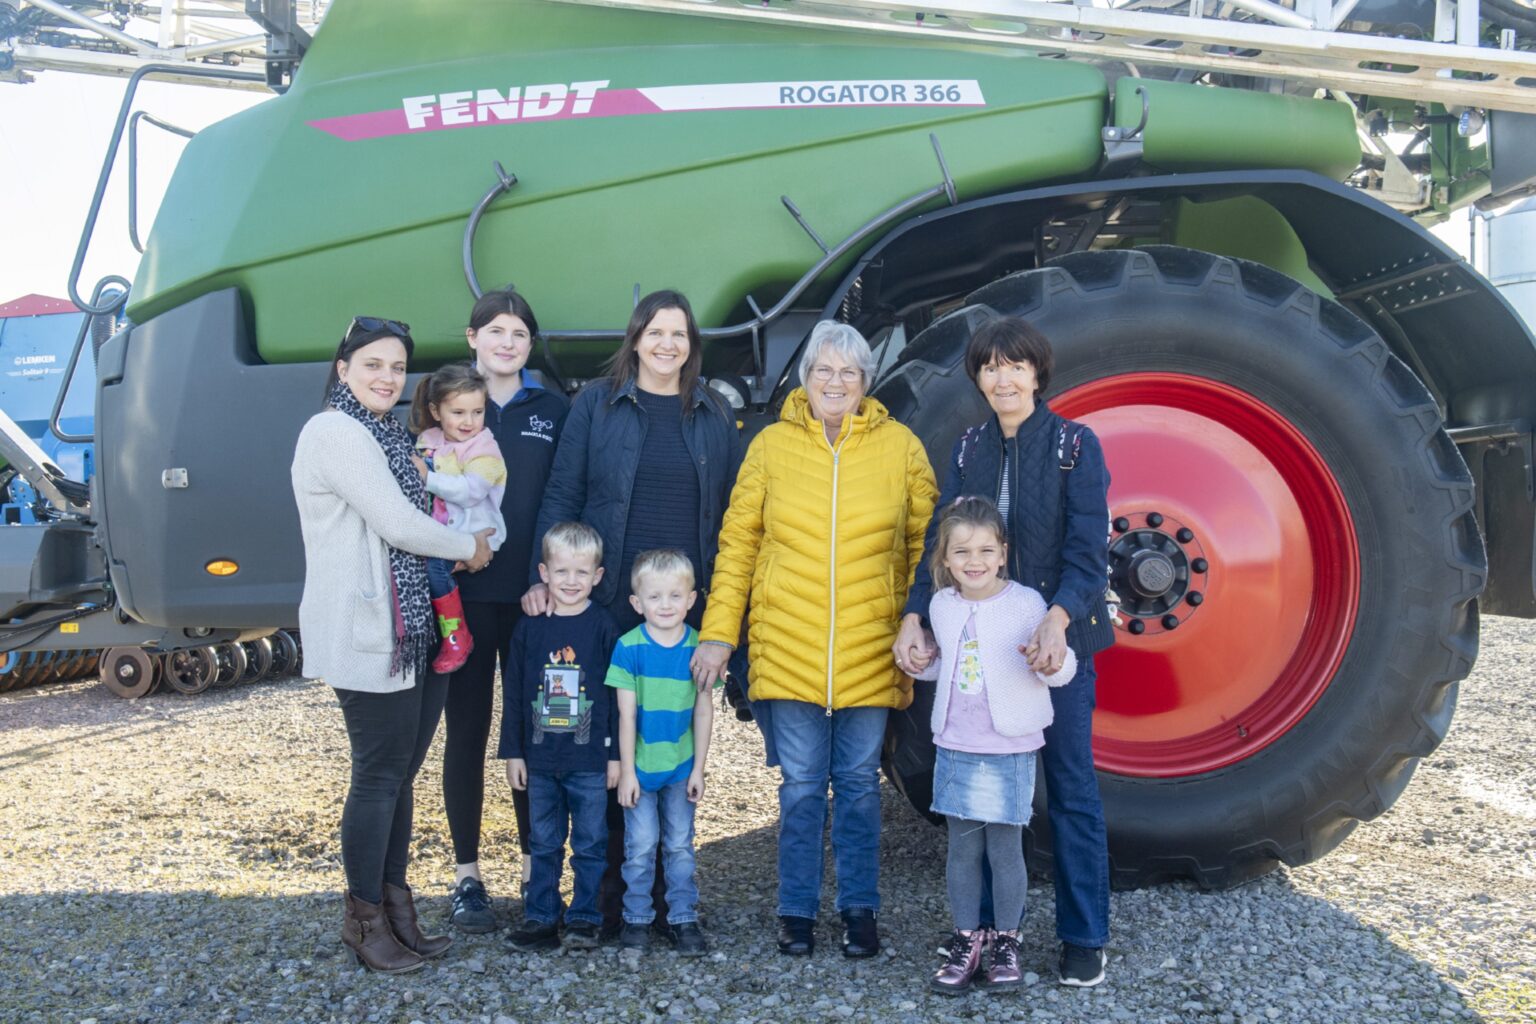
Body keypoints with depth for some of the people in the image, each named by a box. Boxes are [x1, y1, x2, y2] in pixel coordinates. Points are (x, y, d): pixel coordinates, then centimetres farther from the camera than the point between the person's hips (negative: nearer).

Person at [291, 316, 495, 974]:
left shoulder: (386, 435, 18)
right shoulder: (335, 432, -12)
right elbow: (398, 525, -18)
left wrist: (465, 540, 4)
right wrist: (468, 547, -4)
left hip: (412, 632, 9)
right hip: (367, 639, -9)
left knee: (400, 773, 14)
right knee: (379, 776, 1)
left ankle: (394, 905, 26)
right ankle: (364, 918, 17)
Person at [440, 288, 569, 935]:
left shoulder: (552, 410, 7)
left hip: (533, 593, 1)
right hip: (464, 593, -1)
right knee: (467, 731, 7)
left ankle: (535, 870, 21)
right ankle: (467, 876, 18)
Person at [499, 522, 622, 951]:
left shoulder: (603, 626, -4)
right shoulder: (529, 627, 2)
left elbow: (617, 695, -2)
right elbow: (512, 694, 6)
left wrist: (616, 754, -3)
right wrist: (513, 752, 5)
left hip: (590, 760, -2)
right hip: (539, 759, 2)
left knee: (590, 844, 8)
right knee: (543, 844, 12)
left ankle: (585, 919, 21)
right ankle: (540, 919, 23)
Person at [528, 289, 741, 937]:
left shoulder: (713, 413, 10)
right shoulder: (597, 404, 3)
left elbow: (730, 509, 10)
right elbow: (562, 494, 1)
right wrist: (543, 577, -10)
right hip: (611, 604, -2)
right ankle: (608, 894, 17)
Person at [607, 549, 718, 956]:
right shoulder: (629, 647, -11)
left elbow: (703, 711, 1)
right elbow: (626, 715, -9)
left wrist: (698, 768, 1)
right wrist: (626, 770, -8)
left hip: (681, 766, 2)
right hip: (640, 766, -2)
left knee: (680, 845, 10)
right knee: (640, 846, 5)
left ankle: (683, 917, 22)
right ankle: (637, 917, 21)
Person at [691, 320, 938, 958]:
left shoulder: (900, 446, 3)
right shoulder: (771, 445, 3)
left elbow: (924, 548, 6)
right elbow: (737, 543, 3)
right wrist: (717, 633, -2)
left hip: (870, 650, 0)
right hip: (788, 649, 0)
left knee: (859, 783, 10)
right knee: (800, 785, 7)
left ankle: (860, 910, 25)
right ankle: (797, 912, 22)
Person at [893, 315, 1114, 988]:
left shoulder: (1075, 444, -4)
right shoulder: (969, 449, 8)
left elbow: (1087, 548, -12)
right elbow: (942, 541, 2)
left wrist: (1057, 619, -29)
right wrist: (914, 618, -12)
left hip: (1058, 638, -3)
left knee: (1071, 790, 4)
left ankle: (1083, 937, 17)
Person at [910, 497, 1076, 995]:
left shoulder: (1026, 604, -10)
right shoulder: (941, 606, 5)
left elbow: (1063, 669, -11)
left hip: (1010, 750, -4)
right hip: (955, 748, 4)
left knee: (1005, 847, 5)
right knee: (962, 847, 10)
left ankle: (1006, 942, 22)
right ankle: (966, 942, 22)